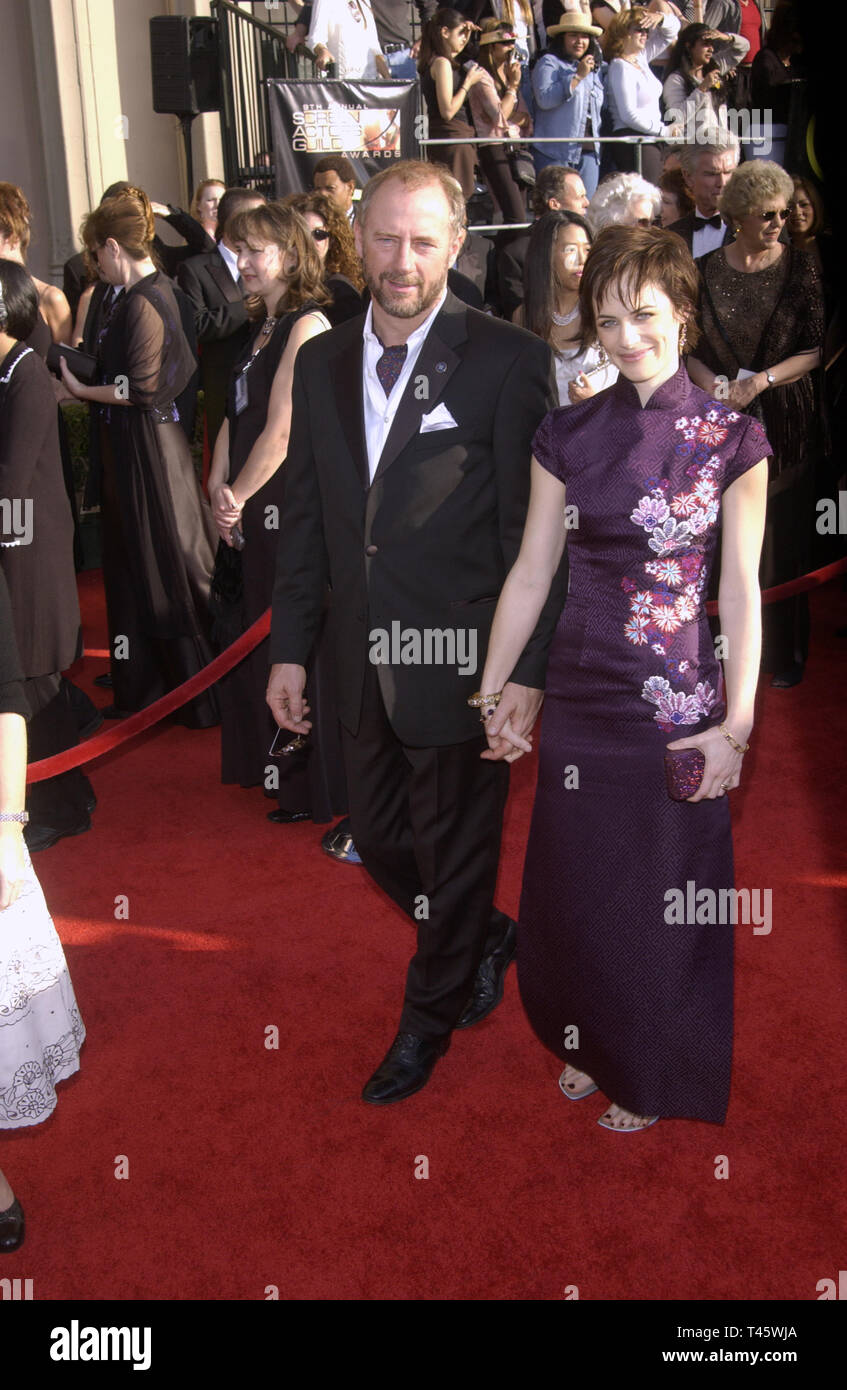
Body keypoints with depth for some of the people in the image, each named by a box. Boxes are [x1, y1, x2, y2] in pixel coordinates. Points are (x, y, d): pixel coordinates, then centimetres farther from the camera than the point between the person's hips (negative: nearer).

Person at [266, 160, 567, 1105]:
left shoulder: (508, 362, -9)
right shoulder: (321, 363, 8)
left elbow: (531, 529, -10)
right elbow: (304, 515, 10)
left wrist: (525, 669, -13)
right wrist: (289, 648, 8)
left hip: (460, 661, -5)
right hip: (361, 662, 6)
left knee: (454, 851, 11)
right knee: (378, 839, 17)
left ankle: (430, 1018, 36)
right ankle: (488, 941, 45)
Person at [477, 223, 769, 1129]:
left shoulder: (730, 437, -4)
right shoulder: (568, 436, 3)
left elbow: (741, 590, -5)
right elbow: (530, 573, 5)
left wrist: (736, 725, -9)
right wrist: (491, 694, 5)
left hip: (681, 700, -2)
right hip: (581, 696, 3)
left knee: (664, 894, 11)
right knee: (577, 885, 14)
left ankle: (651, 1080, 35)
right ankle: (589, 1044, 41)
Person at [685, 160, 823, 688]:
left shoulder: (801, 269, 0)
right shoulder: (707, 270, 4)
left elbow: (815, 349, -3)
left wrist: (761, 380, -14)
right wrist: (714, 384, -12)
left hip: (786, 423, -1)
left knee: (782, 537, 2)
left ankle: (783, 651, 14)